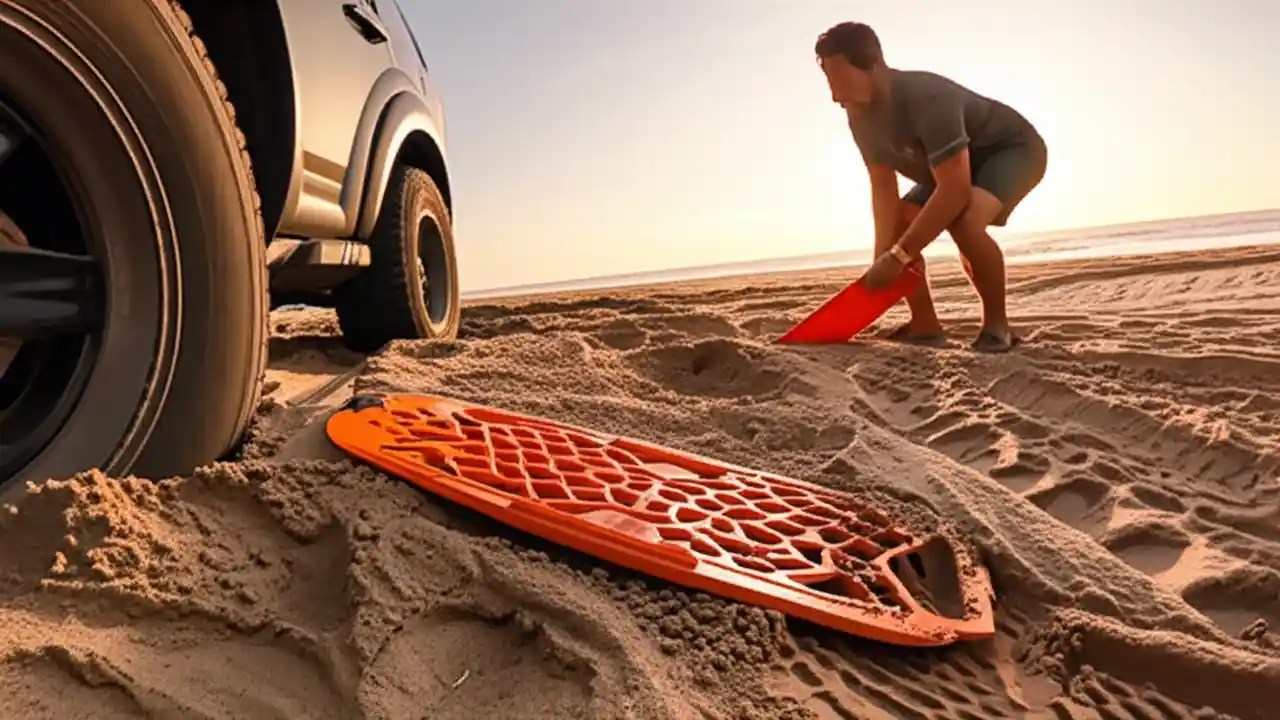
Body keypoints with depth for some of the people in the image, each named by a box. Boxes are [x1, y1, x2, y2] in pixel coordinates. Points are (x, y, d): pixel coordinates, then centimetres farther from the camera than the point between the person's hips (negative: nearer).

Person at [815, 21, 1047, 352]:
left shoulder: (928, 100, -38)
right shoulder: (861, 116, -14)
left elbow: (955, 190, -41)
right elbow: (884, 189, -14)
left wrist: (898, 256, -41)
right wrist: (883, 257, -25)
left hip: (1014, 148, -8)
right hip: (955, 162, 8)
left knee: (964, 221, -36)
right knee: (896, 225, -4)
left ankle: (997, 324, -18)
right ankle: (925, 324, 2)